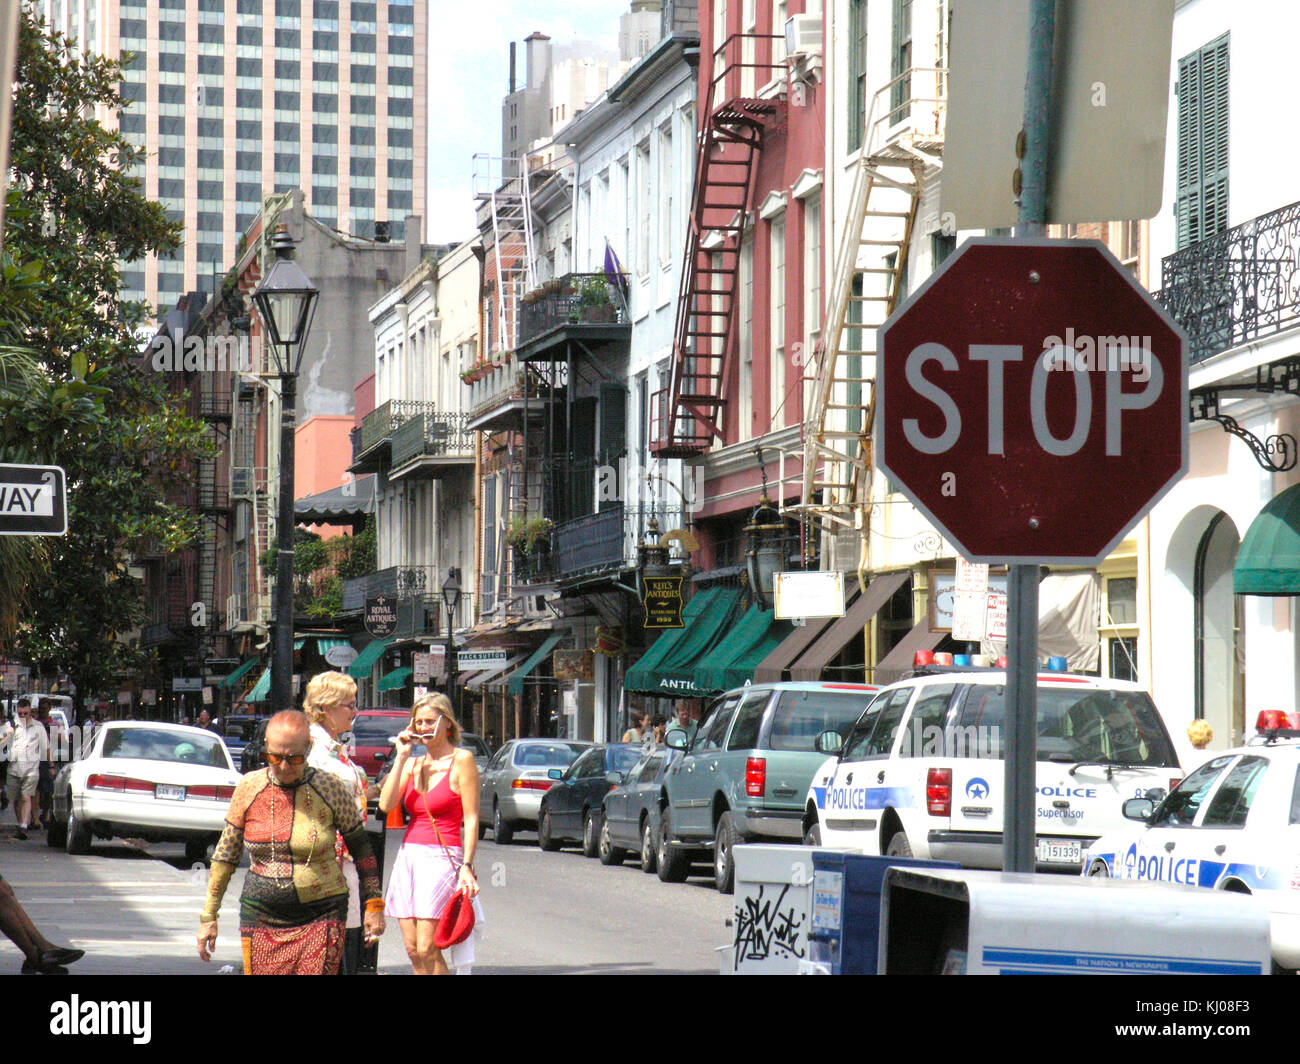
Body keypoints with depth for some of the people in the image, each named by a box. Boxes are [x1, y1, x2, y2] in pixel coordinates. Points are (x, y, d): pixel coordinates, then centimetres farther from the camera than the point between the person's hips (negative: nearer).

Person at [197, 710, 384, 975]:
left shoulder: (329, 789, -4)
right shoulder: (250, 788, 2)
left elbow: (360, 847, 7)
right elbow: (226, 854, 9)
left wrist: (373, 905, 5)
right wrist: (208, 916, 8)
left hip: (320, 917, -2)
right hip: (261, 915, 2)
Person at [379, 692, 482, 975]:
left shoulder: (461, 760, -3)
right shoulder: (413, 764, 15)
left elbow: (471, 819, -6)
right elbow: (386, 804, 0)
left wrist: (467, 866, -14)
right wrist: (401, 757, 0)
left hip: (441, 857, -6)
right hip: (408, 856, 6)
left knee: (427, 949, -12)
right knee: (412, 949, 3)